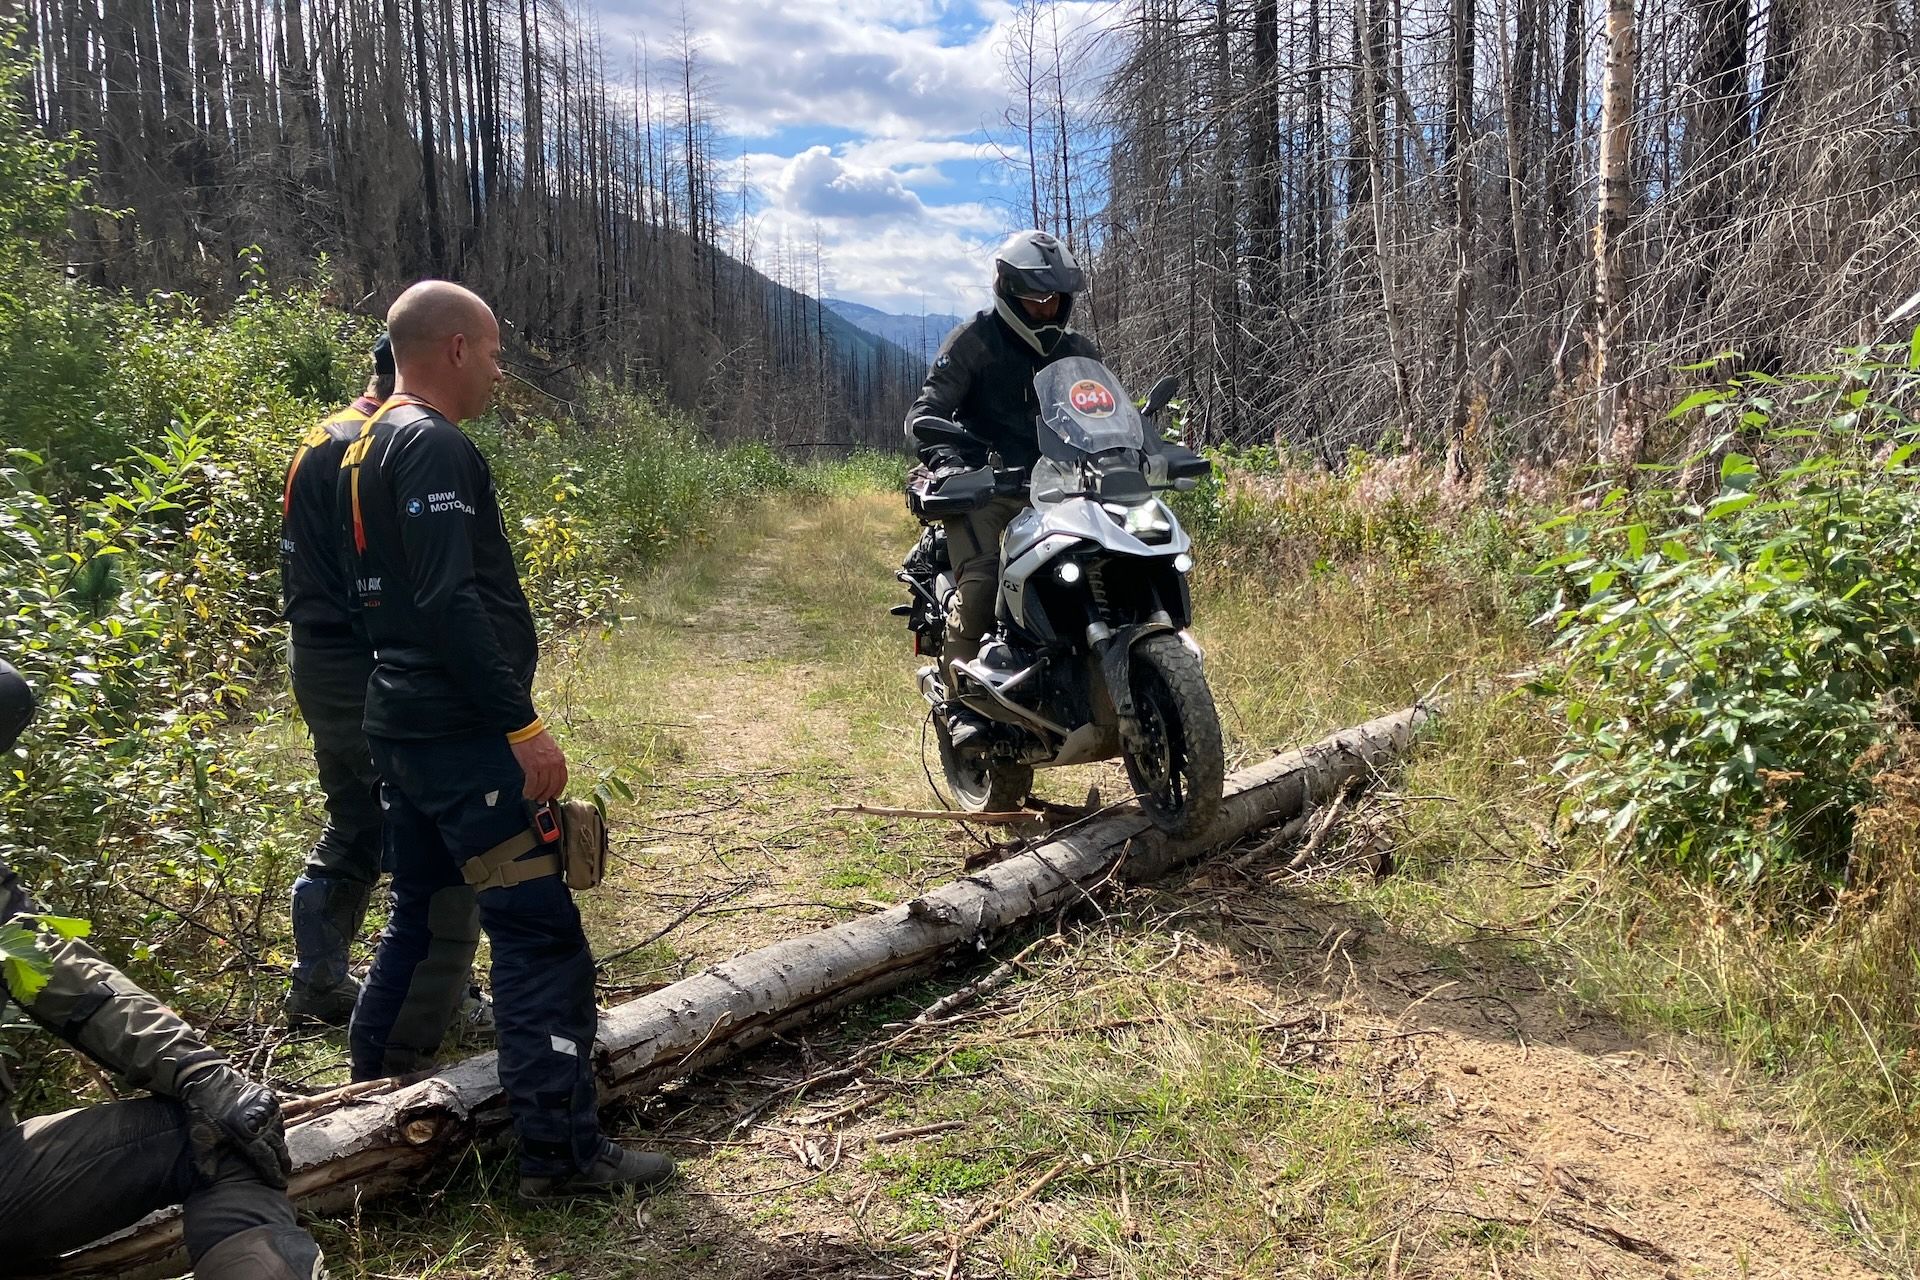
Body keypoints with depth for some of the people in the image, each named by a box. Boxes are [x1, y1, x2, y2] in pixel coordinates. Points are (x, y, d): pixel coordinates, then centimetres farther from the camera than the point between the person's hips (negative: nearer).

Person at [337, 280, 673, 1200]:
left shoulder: (369, 445, 16)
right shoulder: (435, 447, -15)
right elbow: (451, 601, -25)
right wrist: (523, 726, -23)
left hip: (399, 725, 11)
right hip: (463, 735, -11)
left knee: (421, 909, 22)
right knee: (538, 933, -7)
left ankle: (371, 1089, 35)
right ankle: (560, 1150, -3)